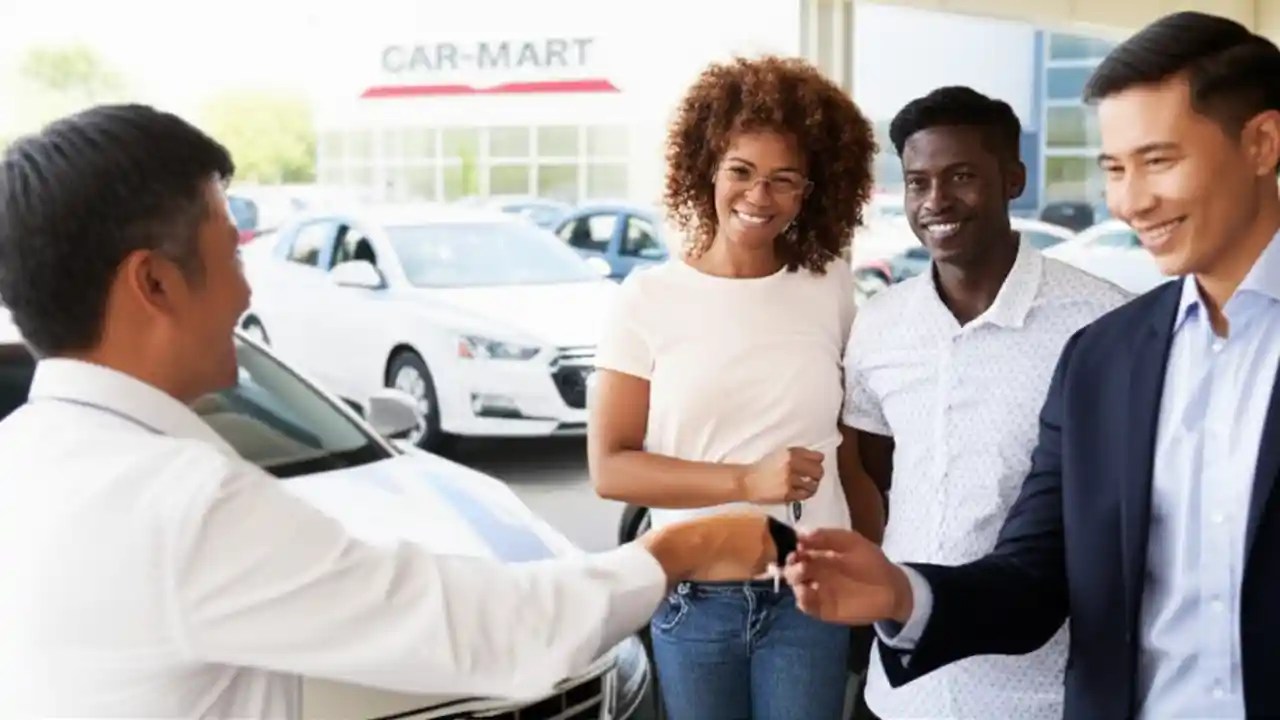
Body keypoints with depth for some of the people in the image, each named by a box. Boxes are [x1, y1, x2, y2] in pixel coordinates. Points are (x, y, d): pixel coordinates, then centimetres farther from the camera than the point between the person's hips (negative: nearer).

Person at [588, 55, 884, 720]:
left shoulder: (830, 288, 1)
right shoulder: (649, 299, -5)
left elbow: (851, 447, 9)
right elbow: (609, 467, -8)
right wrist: (747, 481, -18)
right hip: (693, 599, -1)